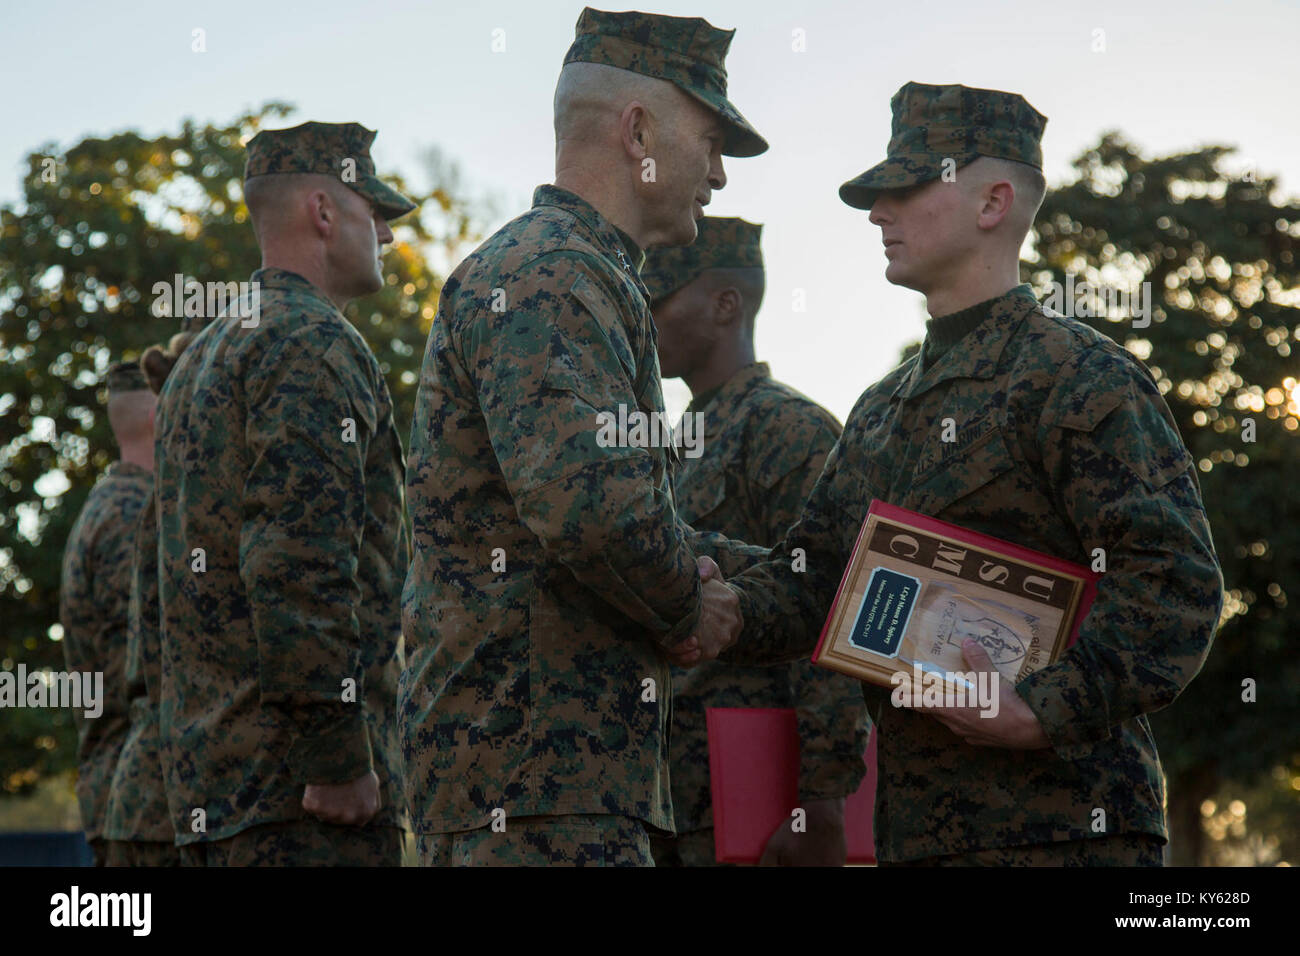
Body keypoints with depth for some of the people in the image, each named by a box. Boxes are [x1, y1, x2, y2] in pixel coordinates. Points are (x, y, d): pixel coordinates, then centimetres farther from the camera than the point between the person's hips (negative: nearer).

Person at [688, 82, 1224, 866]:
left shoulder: (1083, 379, -7)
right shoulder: (882, 410, 21)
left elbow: (1176, 585, -15)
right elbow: (817, 572, 17)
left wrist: (1044, 712, -25)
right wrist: (726, 616, -4)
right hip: (915, 823, 8)